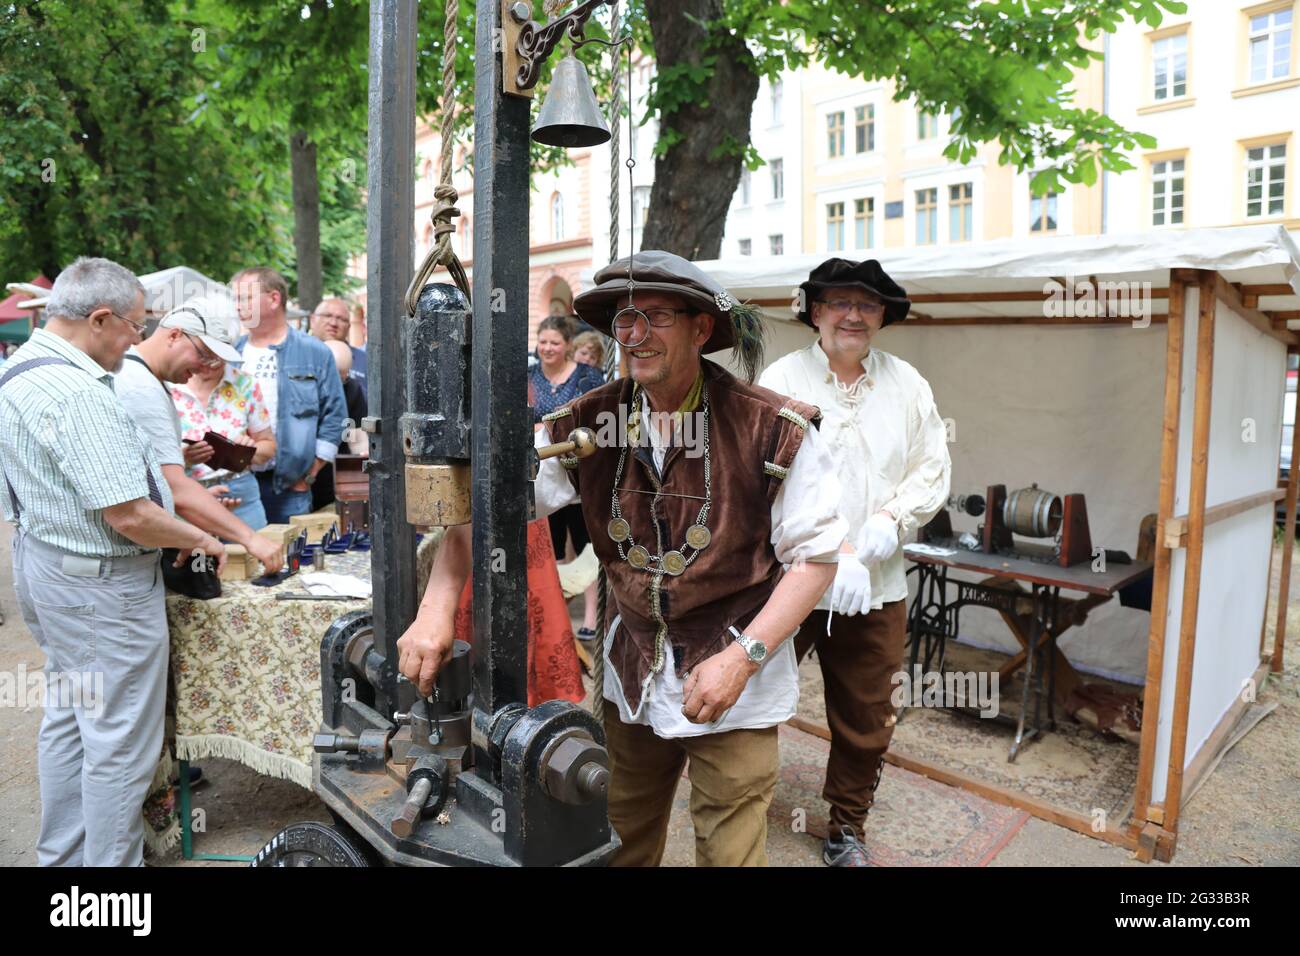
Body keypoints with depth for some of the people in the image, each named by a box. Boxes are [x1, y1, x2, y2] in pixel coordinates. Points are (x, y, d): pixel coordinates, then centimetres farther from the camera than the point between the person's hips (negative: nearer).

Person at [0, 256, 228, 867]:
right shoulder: (78, 392, -25)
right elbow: (129, 517, -27)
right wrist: (200, 540, -11)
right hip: (101, 587, -11)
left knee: (67, 724, 22)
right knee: (118, 745, 2)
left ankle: (62, 857, 36)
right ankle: (111, 861, 14)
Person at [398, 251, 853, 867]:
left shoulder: (773, 430, -15)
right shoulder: (587, 424, -5)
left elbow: (814, 554, -10)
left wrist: (743, 656, -19)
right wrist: (438, 605, -21)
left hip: (736, 683, -3)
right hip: (632, 677, 4)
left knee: (729, 850, 9)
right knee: (618, 847, 22)